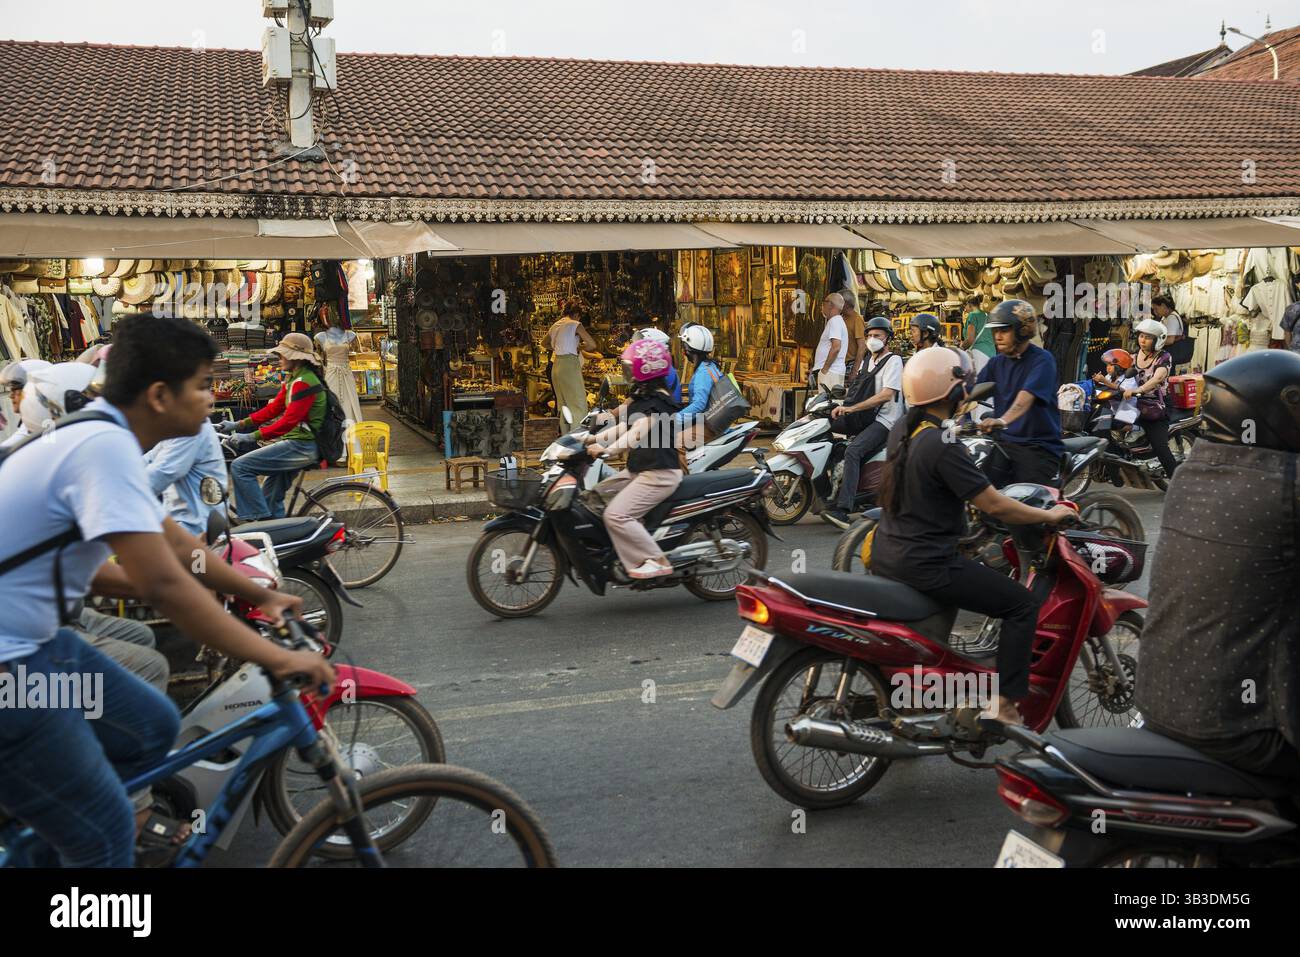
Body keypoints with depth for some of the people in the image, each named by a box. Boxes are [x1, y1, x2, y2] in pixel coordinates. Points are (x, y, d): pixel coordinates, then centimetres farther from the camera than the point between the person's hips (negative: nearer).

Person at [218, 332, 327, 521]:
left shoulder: (304, 382, -16)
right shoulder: (293, 380, 17)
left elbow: (289, 421, -24)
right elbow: (273, 409, 15)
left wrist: (252, 437, -26)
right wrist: (238, 425, 8)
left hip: (301, 447, -11)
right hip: (295, 443, 11)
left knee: (239, 467, -16)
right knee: (270, 498, 17)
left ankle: (261, 519, -16)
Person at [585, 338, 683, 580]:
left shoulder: (658, 401, -16)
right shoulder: (643, 397, 17)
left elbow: (639, 431, -29)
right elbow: (624, 426, 19)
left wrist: (608, 449, -40)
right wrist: (593, 438, 10)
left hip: (659, 474, -11)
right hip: (638, 470, 11)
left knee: (616, 515, -22)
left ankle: (657, 561, -18)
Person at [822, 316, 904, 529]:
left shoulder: (894, 361, -5)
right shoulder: (867, 362, 23)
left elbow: (886, 395, -18)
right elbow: (857, 392, 23)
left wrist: (852, 408, -23)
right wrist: (842, 406, 2)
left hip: (884, 420, -9)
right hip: (866, 418, 9)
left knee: (852, 451, -31)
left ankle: (842, 510, -40)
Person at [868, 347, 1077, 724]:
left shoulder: (901, 430, 5)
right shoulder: (943, 446, -22)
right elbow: (995, 506, -18)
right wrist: (1048, 515, -4)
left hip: (886, 555, 10)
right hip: (925, 564, -10)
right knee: (1024, 604, -3)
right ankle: (1002, 706, -4)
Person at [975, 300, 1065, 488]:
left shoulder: (1042, 360, -9)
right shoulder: (996, 363, 13)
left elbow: (1026, 397, -26)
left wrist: (1002, 421, -44)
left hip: (1039, 446, -5)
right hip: (1004, 442, 5)